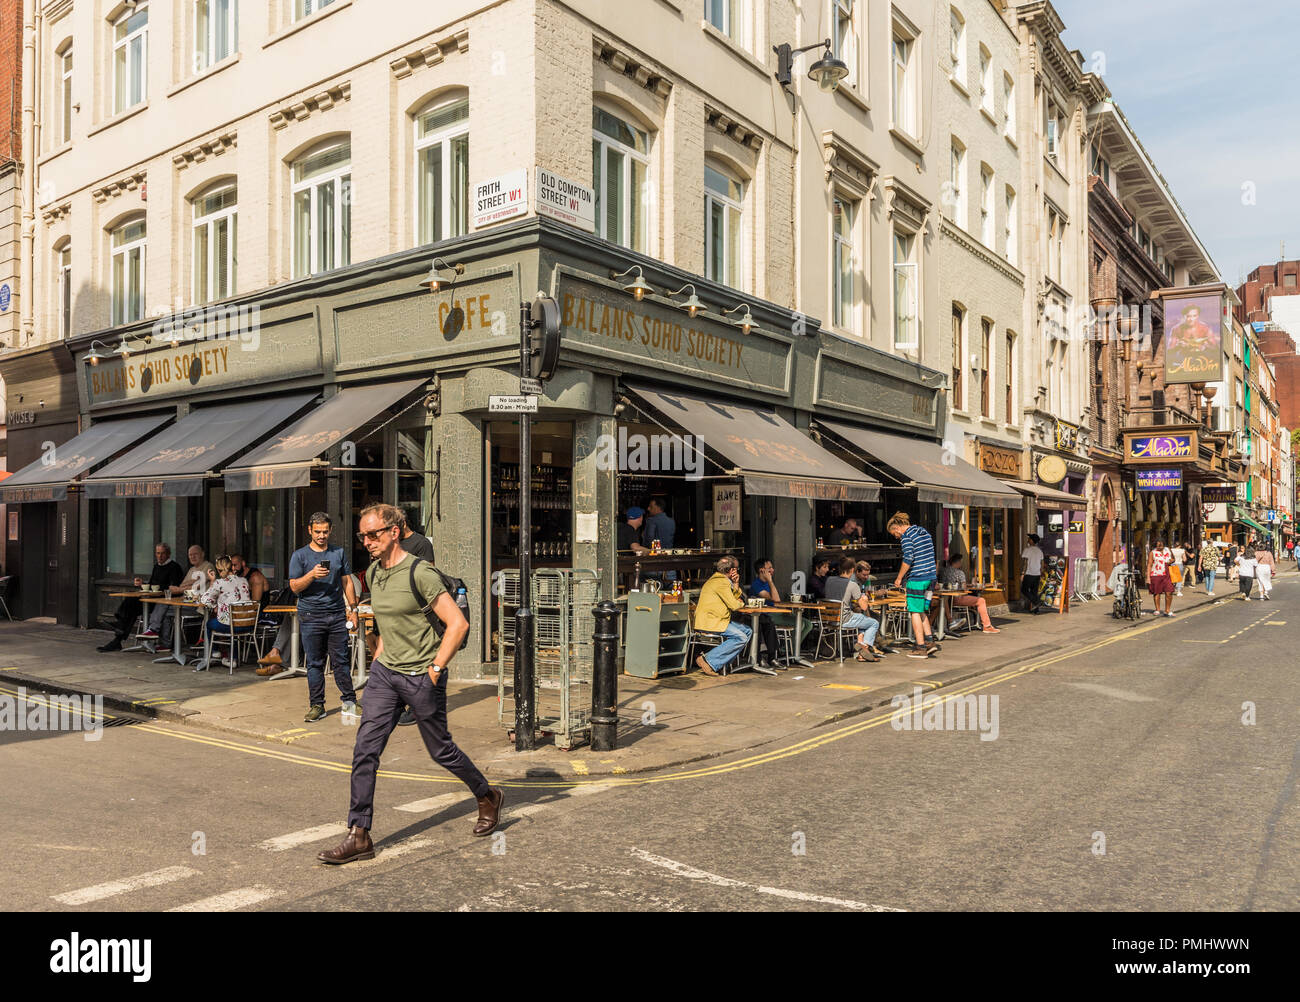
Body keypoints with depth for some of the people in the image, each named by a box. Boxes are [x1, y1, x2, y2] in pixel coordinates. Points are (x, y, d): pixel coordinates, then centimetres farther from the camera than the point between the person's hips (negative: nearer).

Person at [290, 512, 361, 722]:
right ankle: (316, 705, 11)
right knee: (315, 664, 3)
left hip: (337, 614, 2)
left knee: (341, 660, 5)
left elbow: (347, 583, 14)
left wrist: (353, 610, 10)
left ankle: (349, 700, 15)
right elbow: (295, 587, -2)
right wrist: (312, 575, -19)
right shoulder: (300, 555, 3)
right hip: (311, 616, -1)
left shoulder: (340, 553, 10)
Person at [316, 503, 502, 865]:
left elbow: (458, 623, -19)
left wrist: (435, 669, -17)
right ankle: (358, 836, 7)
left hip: (422, 677, -7)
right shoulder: (373, 573, 7)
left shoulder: (419, 573, -18)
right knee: (365, 750, -2)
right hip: (384, 673, 7)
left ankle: (488, 797, 32)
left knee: (440, 750, 8)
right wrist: (379, 657, 17)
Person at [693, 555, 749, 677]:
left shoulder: (719, 579, 20)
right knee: (741, 638, -20)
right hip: (709, 622, -11)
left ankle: (722, 663, 0)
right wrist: (740, 603, 6)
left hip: (717, 620, 11)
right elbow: (734, 605, -16)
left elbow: (734, 598, 22)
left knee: (748, 631, 8)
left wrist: (735, 585, 7)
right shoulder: (721, 582, -13)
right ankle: (709, 661, -19)